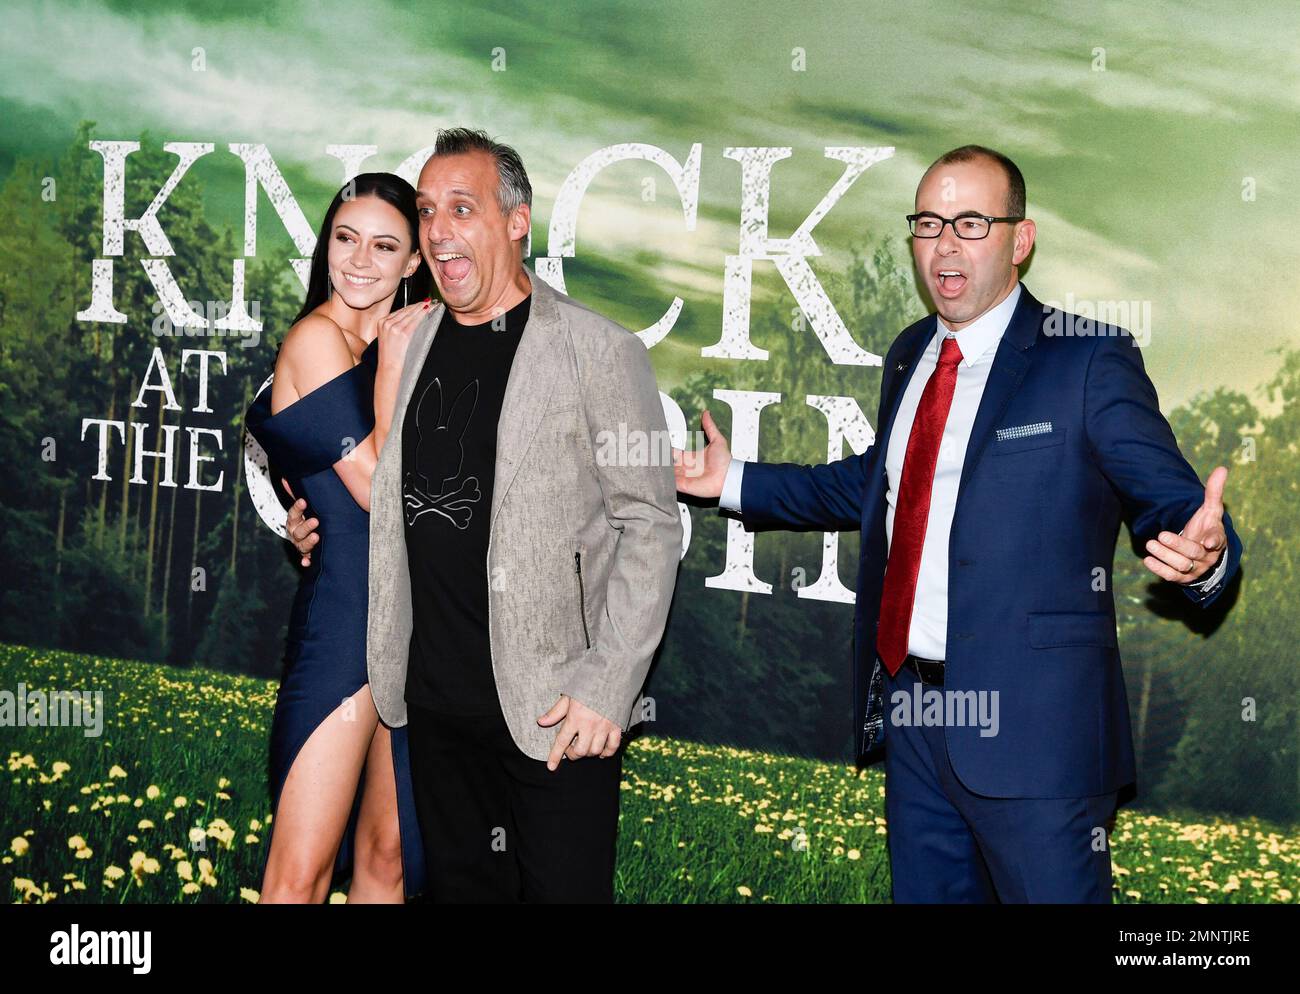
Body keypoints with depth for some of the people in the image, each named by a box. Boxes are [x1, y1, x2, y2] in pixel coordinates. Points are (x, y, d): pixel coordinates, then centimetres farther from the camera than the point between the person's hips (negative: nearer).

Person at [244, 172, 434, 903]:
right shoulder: (318, 337, -7)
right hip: (344, 616, -7)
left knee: (388, 855, 11)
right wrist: (393, 365, -9)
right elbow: (377, 487, -13)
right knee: (303, 868, -5)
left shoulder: (407, 342, 14)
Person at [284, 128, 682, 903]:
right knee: (460, 887, 15)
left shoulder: (599, 351, -7)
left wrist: (605, 686, -15)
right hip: (437, 701, 6)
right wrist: (322, 526, 7)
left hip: (553, 708, -5)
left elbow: (651, 525, -9)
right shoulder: (411, 345, 11)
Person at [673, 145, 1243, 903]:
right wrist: (736, 483, 25)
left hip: (1031, 727, -7)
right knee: (925, 891, 17)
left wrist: (1203, 552, -36)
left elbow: (1173, 503, -12)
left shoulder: (1089, 360, -9)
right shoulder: (911, 354, 13)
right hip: (912, 704, 7)